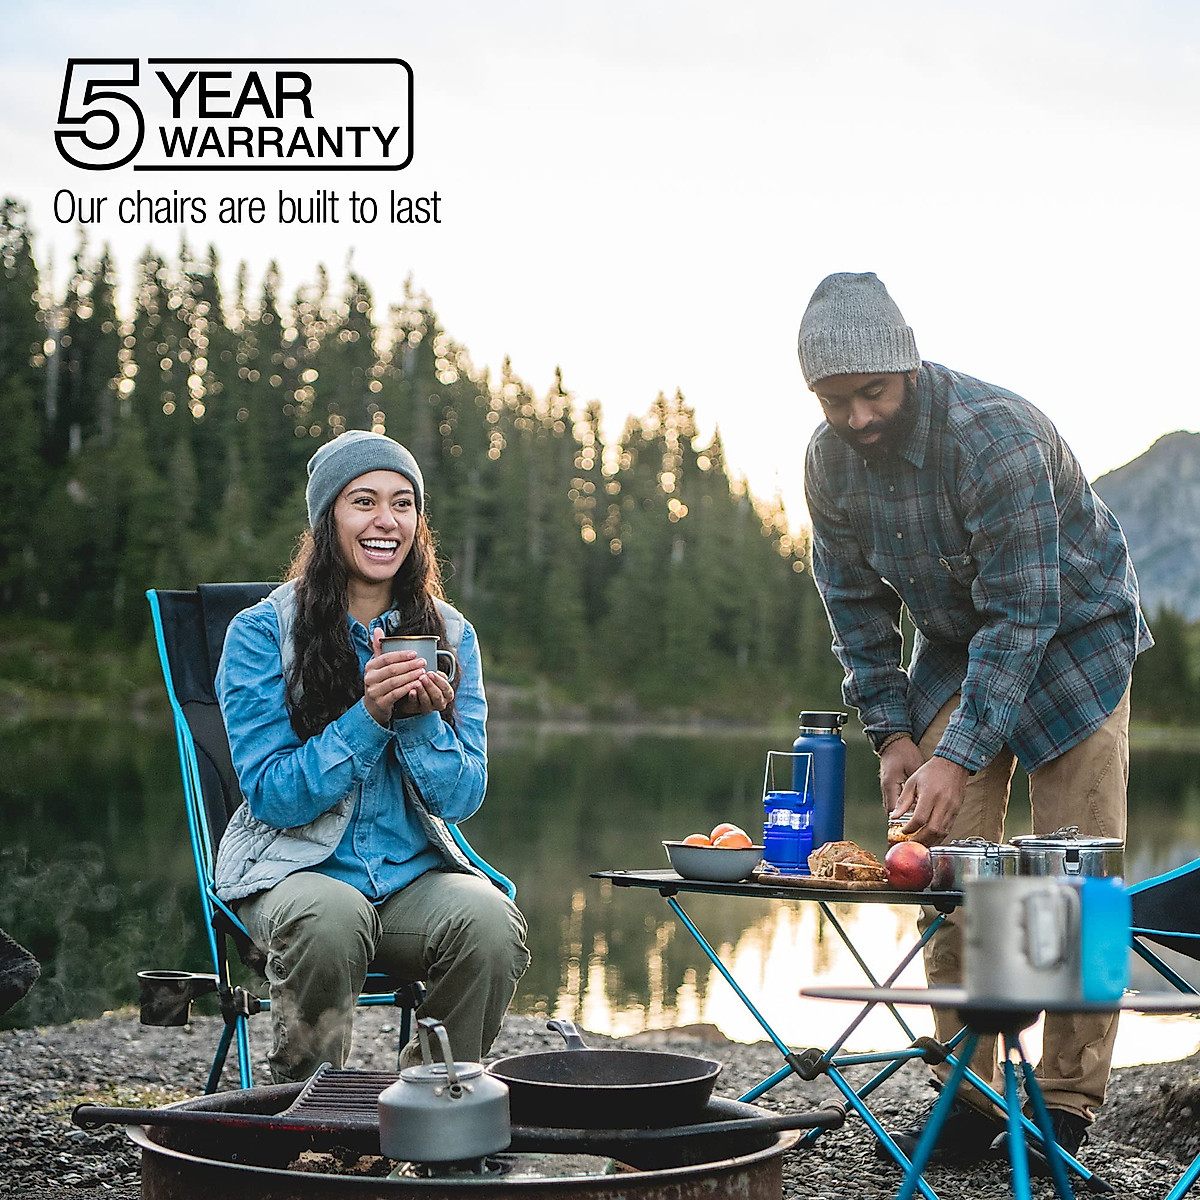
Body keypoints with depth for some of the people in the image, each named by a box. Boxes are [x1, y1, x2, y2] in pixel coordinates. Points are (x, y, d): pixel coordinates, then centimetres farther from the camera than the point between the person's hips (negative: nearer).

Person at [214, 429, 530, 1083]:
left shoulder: (448, 633, 6)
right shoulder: (261, 632, -4)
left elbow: (461, 797, 1)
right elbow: (272, 795, -10)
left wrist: (421, 718, -18)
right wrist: (368, 716, -22)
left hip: (413, 870, 3)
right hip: (297, 866, -3)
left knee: (491, 922, -29)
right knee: (331, 919, -37)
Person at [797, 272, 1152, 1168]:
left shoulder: (999, 436, -31)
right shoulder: (829, 462, -12)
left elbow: (1022, 612, -32)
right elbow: (857, 604, 1)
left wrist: (959, 756, -37)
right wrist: (892, 733, -7)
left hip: (1071, 634, -5)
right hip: (955, 648, 5)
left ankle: (1068, 1108, -1)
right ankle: (968, 1100, 2)